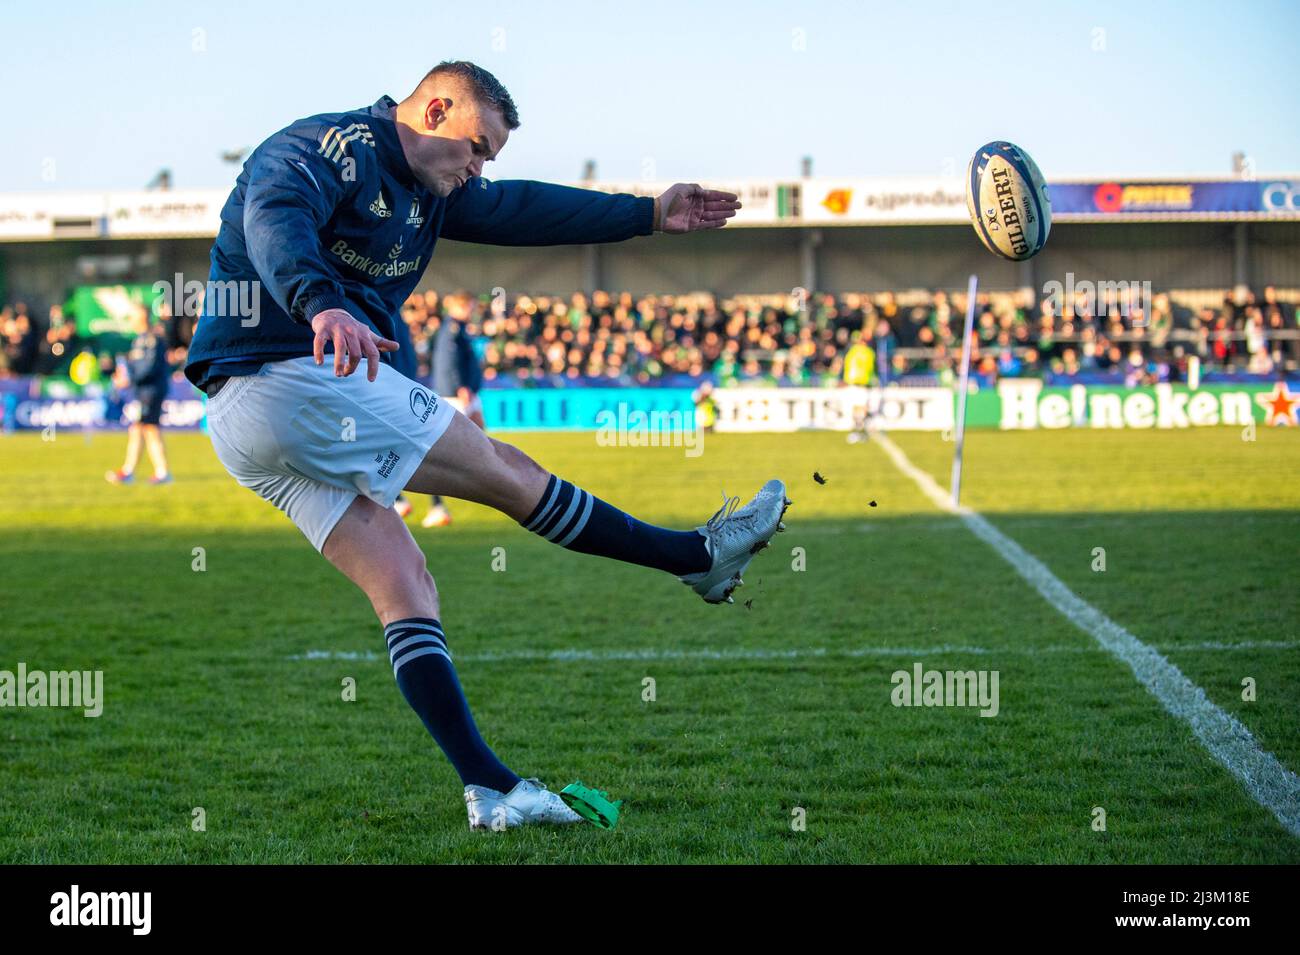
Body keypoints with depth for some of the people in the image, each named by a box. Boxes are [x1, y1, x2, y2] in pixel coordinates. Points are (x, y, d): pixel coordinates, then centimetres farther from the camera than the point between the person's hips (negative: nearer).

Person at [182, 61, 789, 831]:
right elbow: (275, 218, -30)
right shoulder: (330, 148, -10)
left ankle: (489, 787, -2)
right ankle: (702, 557, 10)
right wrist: (321, 304, -51)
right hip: (295, 380, -11)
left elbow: (522, 211, 29)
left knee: (406, 591, 2)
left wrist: (650, 215, 29)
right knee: (510, 474, -1)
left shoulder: (427, 192, 21)